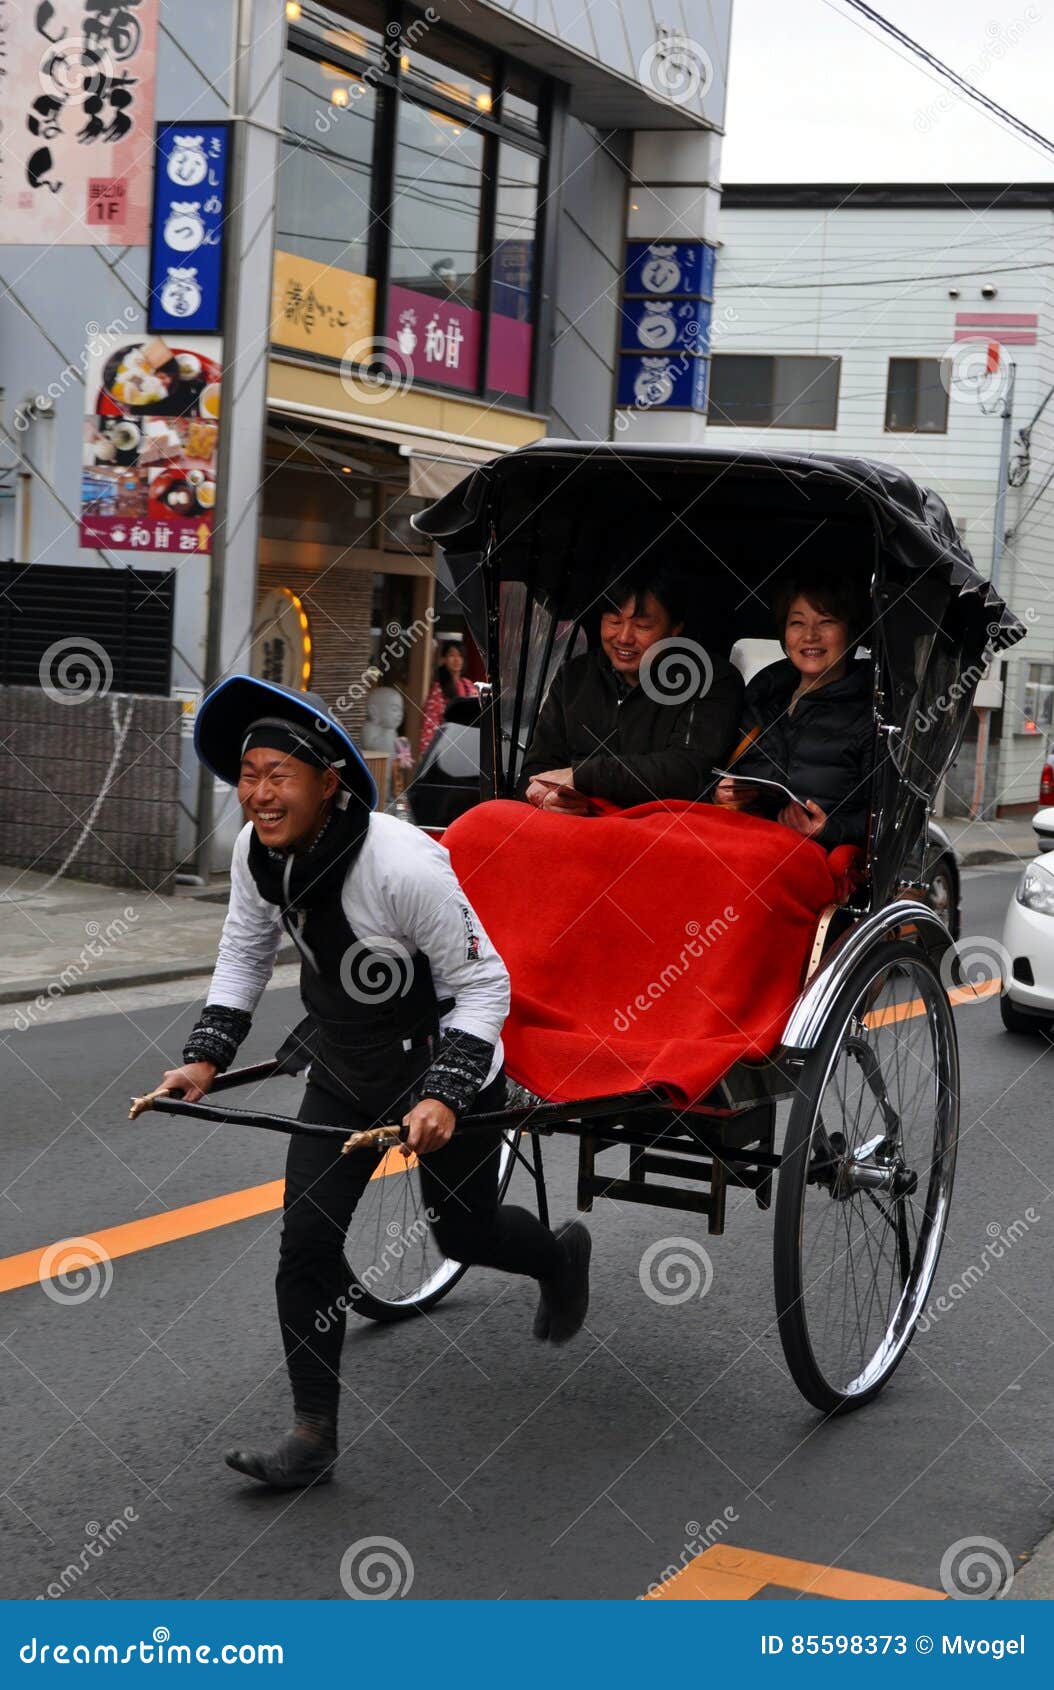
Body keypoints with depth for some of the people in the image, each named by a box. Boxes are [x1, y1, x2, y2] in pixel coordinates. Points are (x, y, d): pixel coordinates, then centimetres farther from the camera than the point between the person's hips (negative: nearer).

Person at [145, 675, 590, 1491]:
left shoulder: (403, 864, -32)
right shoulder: (256, 852, -12)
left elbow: (484, 986, -24)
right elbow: (244, 953, 7)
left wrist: (443, 1096, -33)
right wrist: (207, 1056, -2)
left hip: (445, 1064, -5)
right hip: (345, 1068, 6)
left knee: (463, 1229, 13)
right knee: (306, 1233, -4)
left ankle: (562, 1256, 49)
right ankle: (313, 1434, 6)